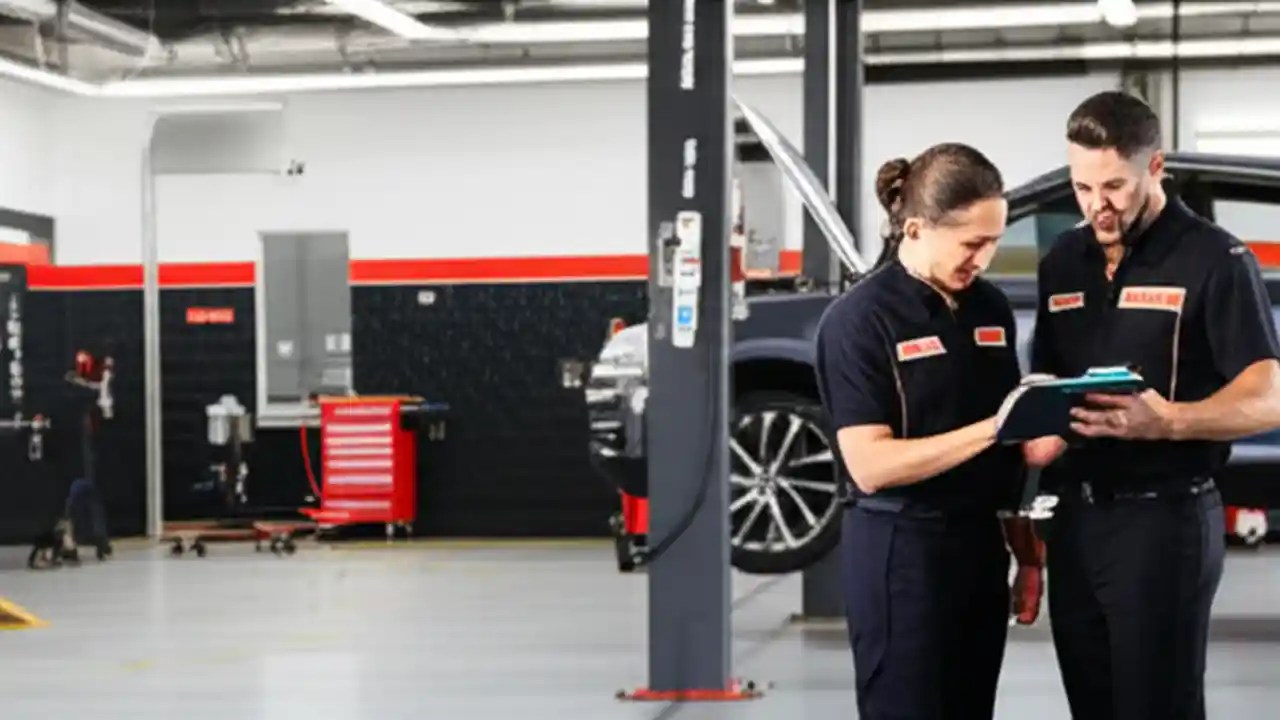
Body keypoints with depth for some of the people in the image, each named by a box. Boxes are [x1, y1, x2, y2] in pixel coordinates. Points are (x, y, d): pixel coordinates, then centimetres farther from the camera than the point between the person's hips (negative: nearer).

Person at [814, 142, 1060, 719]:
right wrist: (991, 428, -23)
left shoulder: (991, 308, 9)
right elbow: (870, 465, -18)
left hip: (980, 545, 6)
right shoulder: (859, 319, -11)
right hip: (900, 553, -6)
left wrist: (1026, 555, 11)